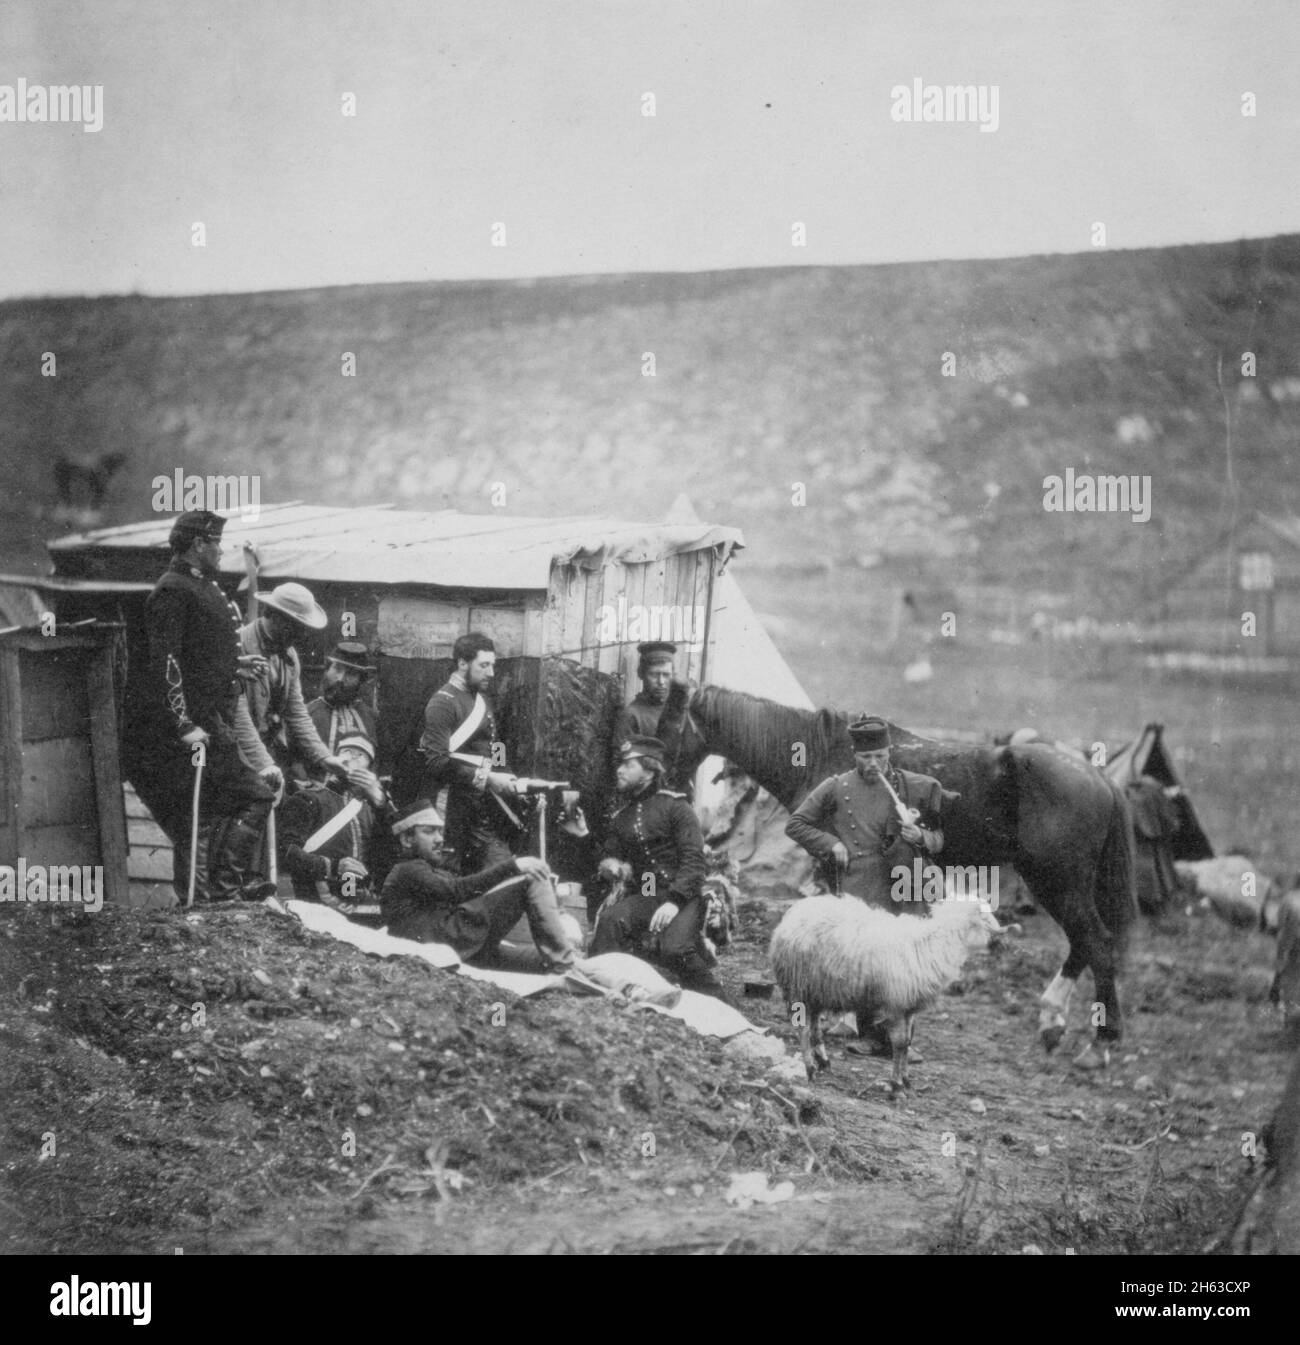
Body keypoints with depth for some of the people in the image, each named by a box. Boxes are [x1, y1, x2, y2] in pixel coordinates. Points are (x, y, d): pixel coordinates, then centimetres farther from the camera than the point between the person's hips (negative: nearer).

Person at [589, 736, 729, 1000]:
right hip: (643, 896, 5)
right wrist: (608, 866, -2)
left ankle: (719, 1004, -13)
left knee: (674, 949, -30)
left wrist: (674, 901, -23)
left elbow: (693, 860, -10)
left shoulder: (675, 807, -1)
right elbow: (611, 856, 25)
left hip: (683, 896, -5)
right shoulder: (621, 818, 18)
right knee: (610, 919, -27)